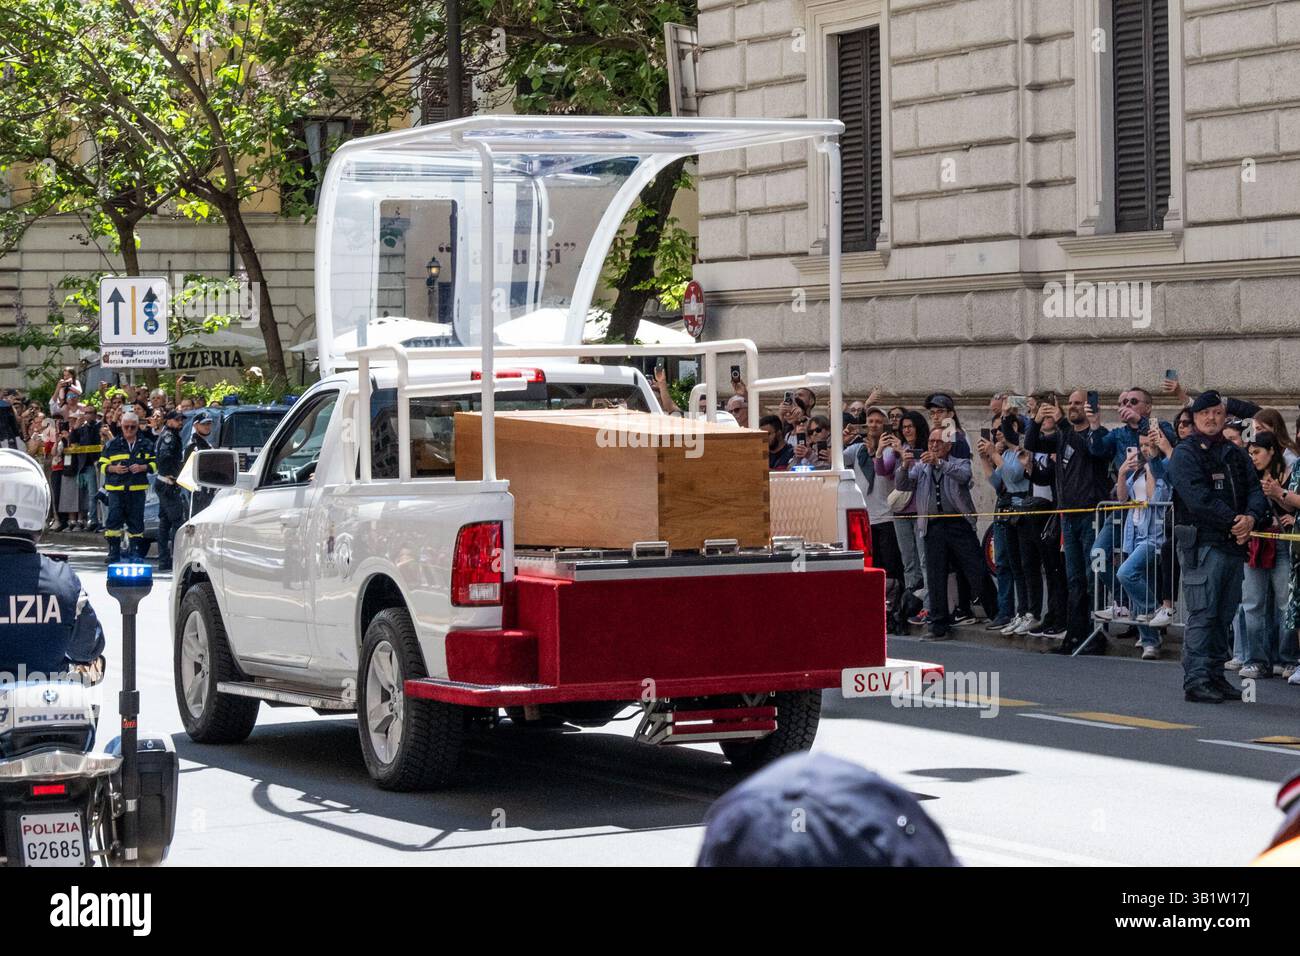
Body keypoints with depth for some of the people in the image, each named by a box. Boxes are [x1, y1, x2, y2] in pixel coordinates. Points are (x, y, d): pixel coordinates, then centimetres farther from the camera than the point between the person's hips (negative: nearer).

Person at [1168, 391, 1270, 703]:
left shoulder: (1236, 455, 18)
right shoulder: (1185, 453, -2)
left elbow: (1256, 491, 10)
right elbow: (1198, 497, -14)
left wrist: (1251, 517, -12)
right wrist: (1233, 522, -16)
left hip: (1235, 545, 7)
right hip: (1202, 544, -7)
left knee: (1224, 615, 10)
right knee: (1202, 614, -10)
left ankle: (1215, 675, 16)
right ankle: (1196, 680, -9)